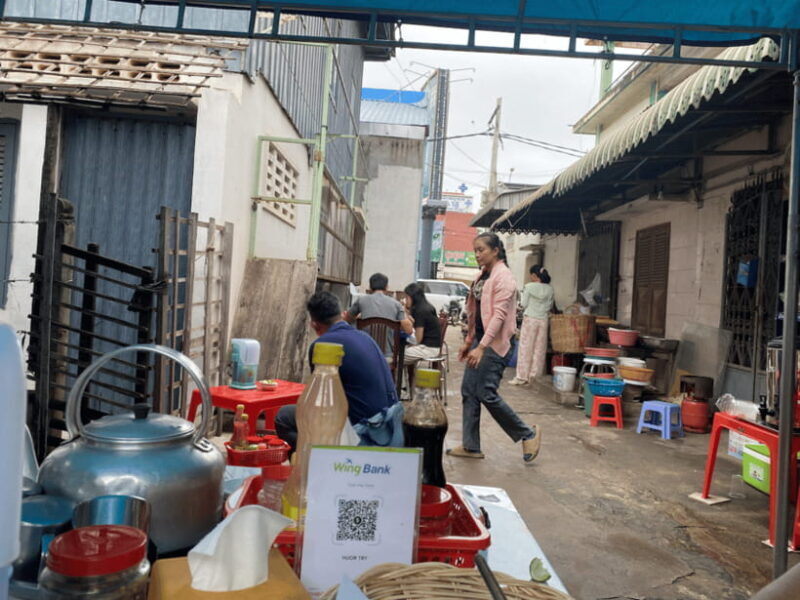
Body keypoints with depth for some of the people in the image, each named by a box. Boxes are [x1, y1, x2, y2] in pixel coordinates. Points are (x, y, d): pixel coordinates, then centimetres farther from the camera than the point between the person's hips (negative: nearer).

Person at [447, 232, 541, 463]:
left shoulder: (503, 277, -13)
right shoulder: (482, 275, 15)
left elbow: (499, 315, -21)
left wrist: (481, 347, -26)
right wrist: (469, 341, 19)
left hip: (494, 343, -9)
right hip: (480, 340, 9)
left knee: (486, 394, -7)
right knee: (468, 391, 7)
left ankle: (528, 434, 9)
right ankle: (470, 446, 15)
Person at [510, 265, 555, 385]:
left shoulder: (529, 287, -8)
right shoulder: (549, 289, 3)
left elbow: (524, 304, -4)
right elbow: (550, 306, 9)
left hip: (530, 318, -3)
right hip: (543, 320, 4)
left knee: (525, 348, 1)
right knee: (539, 349, 8)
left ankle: (522, 377, 3)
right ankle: (535, 376, 11)